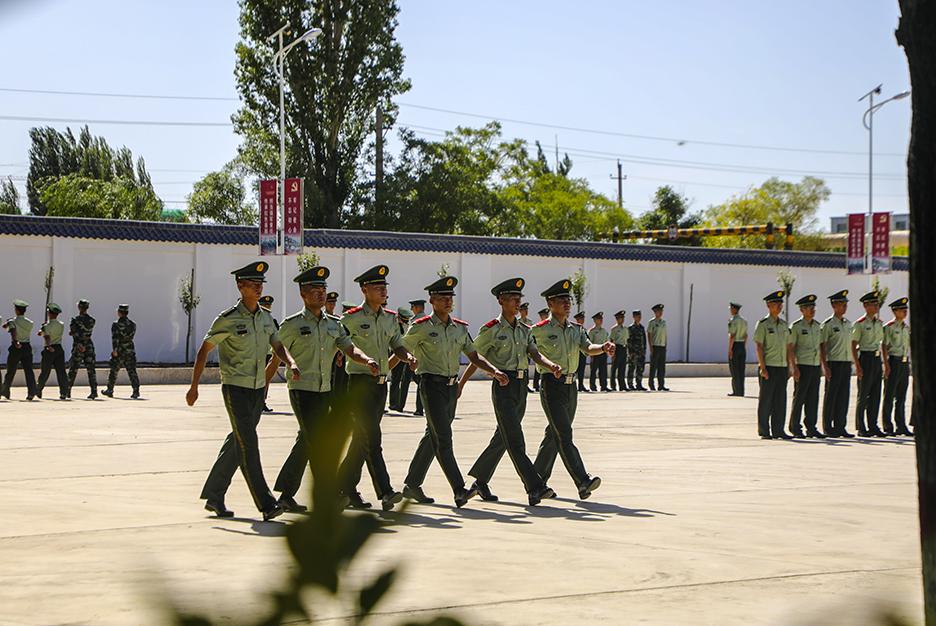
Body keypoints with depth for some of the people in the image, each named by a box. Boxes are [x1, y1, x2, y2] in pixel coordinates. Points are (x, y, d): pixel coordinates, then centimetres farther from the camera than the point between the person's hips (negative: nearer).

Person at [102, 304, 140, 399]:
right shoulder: (133, 324, 6)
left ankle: (110, 390, 21)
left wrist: (114, 349, -20)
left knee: (113, 371, 10)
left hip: (119, 352, -4)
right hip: (130, 350, 4)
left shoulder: (116, 325, -9)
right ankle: (136, 391, -12)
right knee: (132, 371, 0)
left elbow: (115, 338, -17)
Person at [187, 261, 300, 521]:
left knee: (237, 443, 13)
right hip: (235, 388, -7)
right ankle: (265, 504, -17)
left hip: (258, 389, 7)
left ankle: (213, 496, 24)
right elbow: (204, 350, -3)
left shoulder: (266, 317, 8)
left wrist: (291, 363, -9)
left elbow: (278, 346, 13)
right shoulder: (228, 320, -10)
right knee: (248, 444, -12)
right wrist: (194, 387, -2)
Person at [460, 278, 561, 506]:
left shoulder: (524, 330, 13)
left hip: (521, 386, 7)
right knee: (514, 440, -12)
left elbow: (535, 353, 0)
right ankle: (534, 488, -18)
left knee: (503, 438, 14)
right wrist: (460, 385, 3)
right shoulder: (491, 330, -5)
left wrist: (551, 365, -20)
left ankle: (480, 481, 27)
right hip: (503, 386, -7)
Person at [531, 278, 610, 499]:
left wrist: (603, 347, -24)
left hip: (571, 387, 7)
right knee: (564, 435, -14)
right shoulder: (540, 330, -6)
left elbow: (587, 348, -4)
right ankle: (583, 483, -23)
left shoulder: (576, 329, 11)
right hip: (552, 387, -7)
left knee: (555, 435, 13)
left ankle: (538, 479, 24)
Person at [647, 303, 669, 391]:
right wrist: (651, 347, -12)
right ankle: (651, 384, 6)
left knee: (662, 367, 4)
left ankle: (661, 385, 6)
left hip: (662, 347, 6)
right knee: (653, 366, -3)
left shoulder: (664, 322, 15)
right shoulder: (652, 322, -3)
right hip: (655, 347, -6)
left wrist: (665, 346, 14)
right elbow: (649, 335, -6)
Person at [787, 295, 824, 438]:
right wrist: (794, 368, -14)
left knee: (813, 398, 6)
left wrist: (821, 367, 15)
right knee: (799, 398, -2)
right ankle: (795, 428, 6)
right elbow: (790, 348, -8)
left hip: (815, 366, 6)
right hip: (802, 366, -6)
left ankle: (811, 428, 11)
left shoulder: (817, 326, 12)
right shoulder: (796, 326, -6)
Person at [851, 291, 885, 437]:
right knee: (863, 395, -2)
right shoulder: (860, 323, -8)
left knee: (876, 395, 7)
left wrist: (883, 363, 16)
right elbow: (853, 345, -9)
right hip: (865, 358, -7)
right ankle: (861, 428, 4)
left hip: (877, 359, 7)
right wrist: (857, 366, -15)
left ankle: (873, 426, 13)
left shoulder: (879, 323, 13)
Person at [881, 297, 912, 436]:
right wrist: (886, 365, -13)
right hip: (894, 361, -6)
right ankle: (888, 427, 2)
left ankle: (901, 426, 14)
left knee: (902, 397, 10)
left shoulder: (907, 327, 14)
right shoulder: (889, 327, -6)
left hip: (905, 362, 6)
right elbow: (884, 346, -7)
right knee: (889, 396, -1)